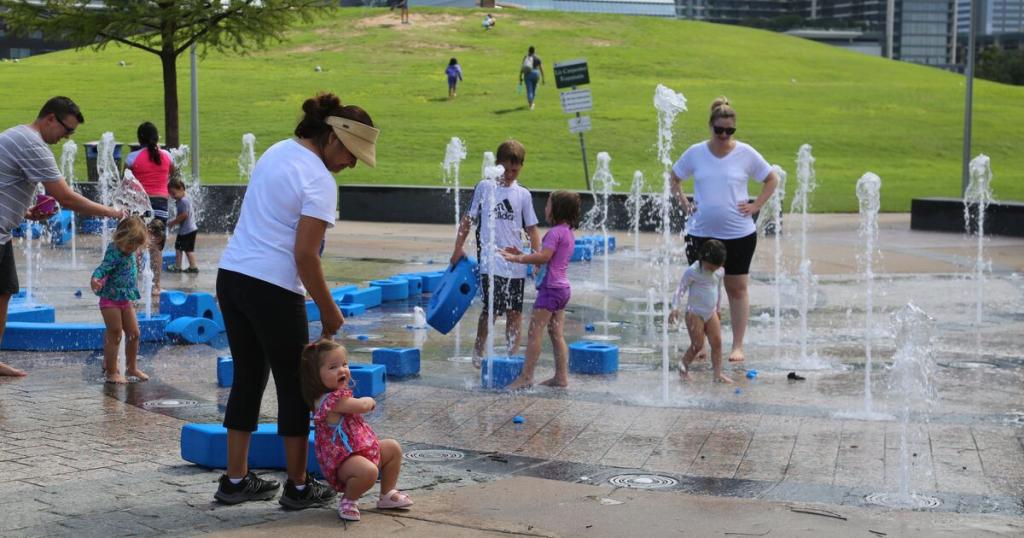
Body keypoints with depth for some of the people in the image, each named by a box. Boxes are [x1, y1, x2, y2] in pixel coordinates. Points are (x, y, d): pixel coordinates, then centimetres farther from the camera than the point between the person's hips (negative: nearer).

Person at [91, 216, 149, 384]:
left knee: (134, 333, 11)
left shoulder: (131, 253, 4)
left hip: (126, 300, 8)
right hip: (110, 300, -8)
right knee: (114, 335, -2)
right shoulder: (114, 253, -21)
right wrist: (95, 279, -54)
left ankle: (132, 367, 25)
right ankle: (111, 372, 7)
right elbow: (103, 268, -35)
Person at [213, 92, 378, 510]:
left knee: (247, 378, 16)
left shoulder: (277, 151, 13)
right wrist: (328, 310, -8)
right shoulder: (320, 181, -13)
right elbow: (304, 255, -17)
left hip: (231, 274, 8)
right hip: (272, 288, -8)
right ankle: (298, 487, 11)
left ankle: (236, 480, 21)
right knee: (294, 385, 4)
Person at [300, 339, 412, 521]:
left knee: (393, 448, 18)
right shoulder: (333, 400, -23)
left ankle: (387, 495, 27)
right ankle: (348, 501, -8)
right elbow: (362, 406, -22)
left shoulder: (337, 395, 10)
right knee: (368, 471, -38)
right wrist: (370, 401, -2)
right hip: (341, 460, -11)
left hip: (361, 448, 11)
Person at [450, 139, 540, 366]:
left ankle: (513, 354, 13)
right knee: (491, 309, -9)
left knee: (515, 311, 5)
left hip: (516, 264, 3)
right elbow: (468, 219, 7)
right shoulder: (485, 187, 3)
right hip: (490, 262, -3)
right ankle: (478, 351, 8)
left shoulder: (523, 195, 9)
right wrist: (459, 248, 0)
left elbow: (532, 229, 9)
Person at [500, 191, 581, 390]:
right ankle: (561, 376, 12)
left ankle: (526, 376, -7)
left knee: (534, 332, -7)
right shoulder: (568, 233, 16)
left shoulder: (555, 232, -14)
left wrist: (517, 259, -20)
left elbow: (544, 256, -25)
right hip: (563, 288, 10)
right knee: (556, 334, 12)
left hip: (551, 289, -10)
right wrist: (522, 254, 17)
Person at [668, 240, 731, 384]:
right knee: (697, 346, -6)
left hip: (711, 313, 6)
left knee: (717, 343, -2)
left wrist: (718, 309, 23)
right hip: (695, 313, -6)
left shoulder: (720, 271, 3)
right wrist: (675, 308, -24)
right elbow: (680, 289, -15)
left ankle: (718, 373, 2)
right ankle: (683, 368, 15)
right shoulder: (693, 271, -17)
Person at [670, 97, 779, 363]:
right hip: (701, 232, 1)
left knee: (737, 288, 5)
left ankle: (738, 345, 11)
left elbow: (772, 180, 8)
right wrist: (684, 203, 1)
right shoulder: (695, 153, 0)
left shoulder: (746, 153, -3)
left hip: (740, 233, -1)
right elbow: (674, 179, 15)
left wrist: (755, 206, -3)